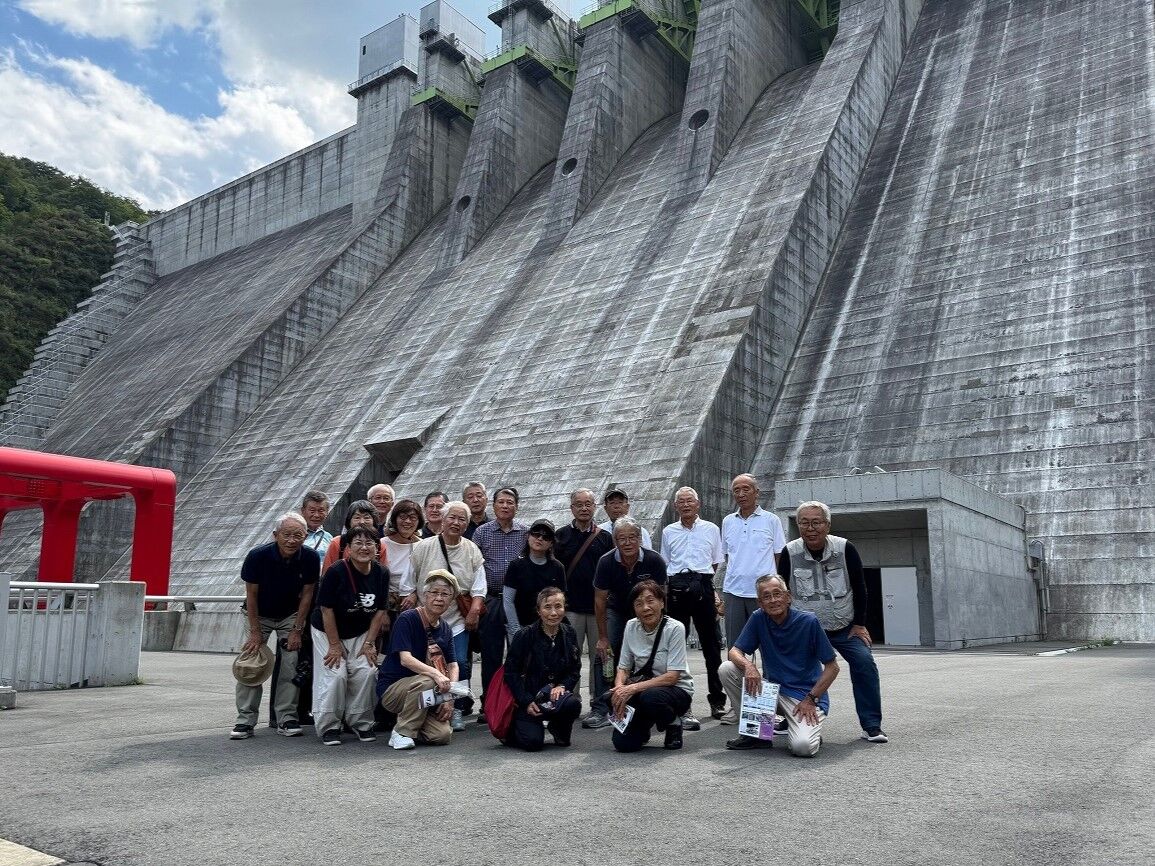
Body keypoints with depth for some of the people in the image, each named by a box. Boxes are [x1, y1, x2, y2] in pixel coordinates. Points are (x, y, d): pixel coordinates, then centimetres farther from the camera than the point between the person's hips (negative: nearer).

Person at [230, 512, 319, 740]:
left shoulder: (310, 558, -22)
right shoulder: (258, 555, -26)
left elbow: (306, 595, -10)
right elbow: (251, 595, -16)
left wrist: (296, 630, -11)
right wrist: (255, 632, -15)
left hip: (291, 615, 1)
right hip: (259, 614, -1)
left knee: (291, 665, -7)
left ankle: (287, 719, 2)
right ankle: (245, 721, -1)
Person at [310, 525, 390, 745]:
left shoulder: (382, 574, -9)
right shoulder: (336, 571, -22)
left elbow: (379, 611, -1)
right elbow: (326, 609, -17)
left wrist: (369, 643, -5)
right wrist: (334, 645, -14)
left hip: (360, 634, 4)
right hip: (327, 631, -4)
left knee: (366, 672, -9)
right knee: (334, 675, -14)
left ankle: (360, 722, 10)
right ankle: (328, 726, 4)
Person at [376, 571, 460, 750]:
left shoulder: (445, 629, 6)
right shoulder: (407, 619, -15)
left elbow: (453, 665, 5)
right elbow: (405, 659, -25)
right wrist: (436, 674, -39)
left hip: (424, 697, 5)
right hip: (392, 689, -5)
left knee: (443, 735, -16)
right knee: (426, 681, -35)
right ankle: (402, 732, -14)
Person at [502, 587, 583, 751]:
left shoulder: (569, 635, 0)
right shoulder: (525, 635, -12)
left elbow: (575, 670, 5)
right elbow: (511, 672, -8)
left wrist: (562, 686, -15)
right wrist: (526, 702, -16)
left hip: (556, 694, 3)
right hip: (527, 697, -3)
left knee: (573, 703, -31)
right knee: (533, 742, -23)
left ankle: (560, 731, 5)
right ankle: (511, 730, 15)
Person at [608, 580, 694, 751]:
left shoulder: (674, 628, -16)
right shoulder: (631, 627, -2)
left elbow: (672, 677, -21)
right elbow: (623, 668, 3)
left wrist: (633, 688, -29)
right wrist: (619, 687, -20)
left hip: (676, 690, -3)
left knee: (650, 697, -38)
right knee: (623, 743, -20)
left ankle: (673, 723, -4)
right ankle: (642, 729, 17)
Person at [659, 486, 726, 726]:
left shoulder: (711, 529, 11)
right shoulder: (668, 532, 14)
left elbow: (717, 563, 14)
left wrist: (715, 591, 3)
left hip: (703, 586, -1)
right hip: (676, 587, 1)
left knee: (711, 644, 3)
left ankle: (717, 700, 15)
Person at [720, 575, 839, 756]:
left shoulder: (808, 621, -14)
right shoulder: (758, 618, -4)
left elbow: (832, 667, -8)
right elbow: (735, 651, -3)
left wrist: (811, 699, -15)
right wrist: (748, 665, -26)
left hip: (805, 695, -4)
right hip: (772, 689, 4)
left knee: (803, 747, -30)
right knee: (727, 669, -15)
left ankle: (811, 729, 9)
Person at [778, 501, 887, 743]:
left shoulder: (845, 549, -9)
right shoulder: (789, 553, -9)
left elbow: (859, 588, 0)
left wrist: (859, 624, -1)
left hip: (845, 628, 0)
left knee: (864, 663, -16)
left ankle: (872, 725, -5)